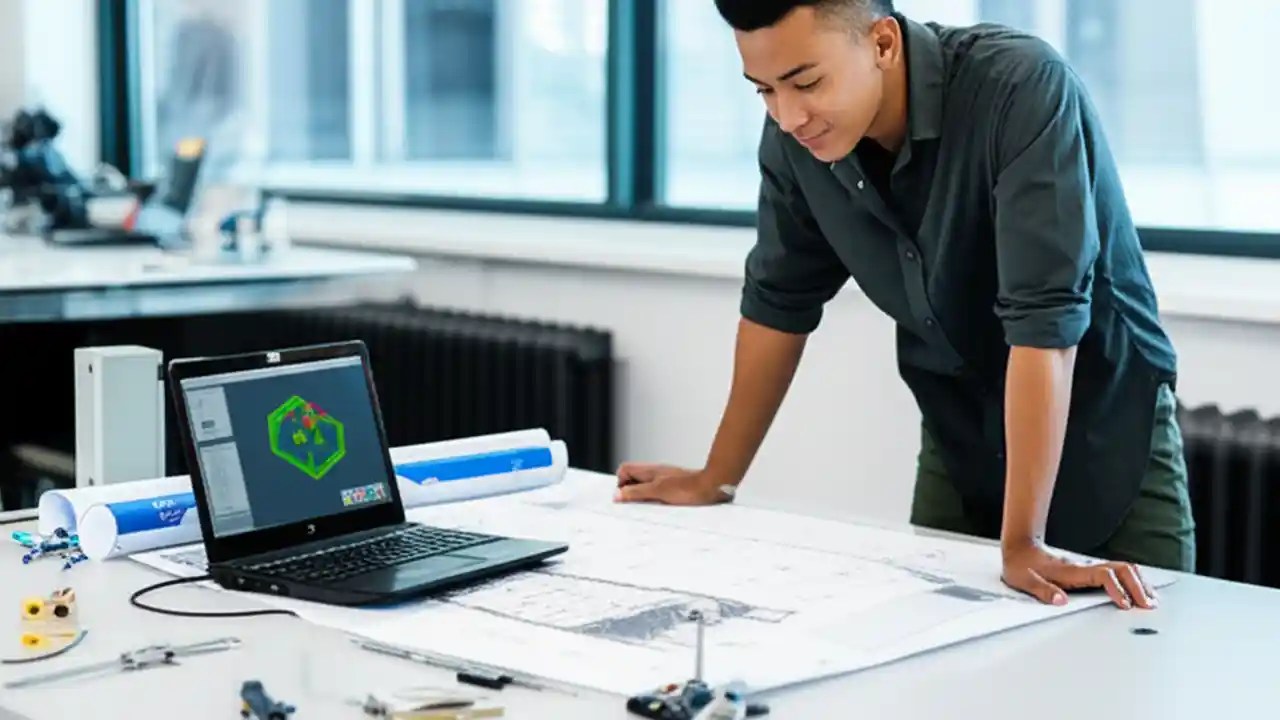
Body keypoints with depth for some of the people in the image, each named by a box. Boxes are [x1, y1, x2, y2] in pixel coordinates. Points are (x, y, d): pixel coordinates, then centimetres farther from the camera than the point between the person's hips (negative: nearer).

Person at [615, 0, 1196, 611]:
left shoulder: (1021, 89, -30)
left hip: (1104, 425, -4)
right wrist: (717, 478, 6)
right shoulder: (795, 136, -13)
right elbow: (779, 300, 1)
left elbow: (1043, 317, -35)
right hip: (957, 436, 5)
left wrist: (1022, 542, -38)